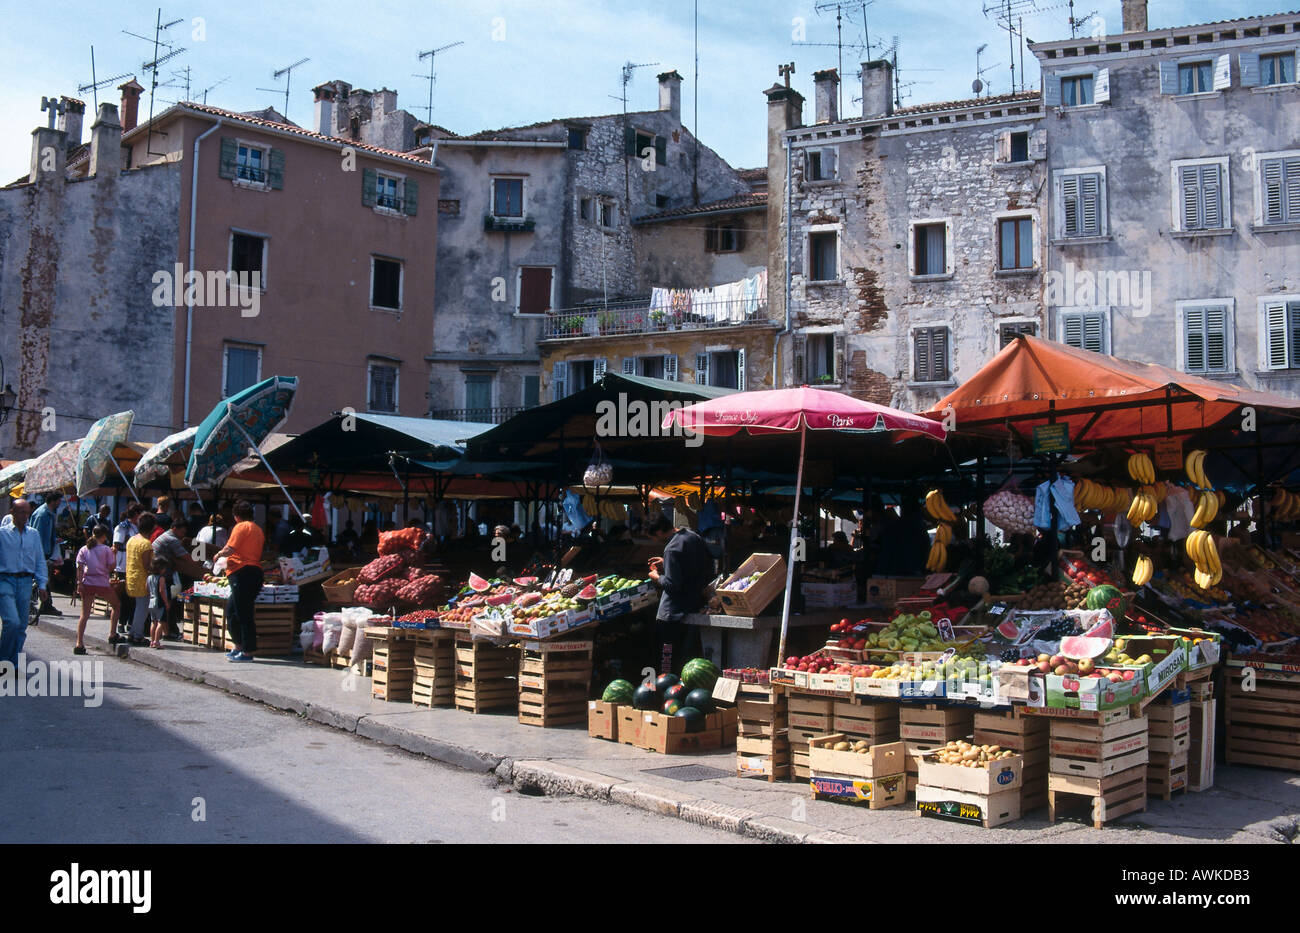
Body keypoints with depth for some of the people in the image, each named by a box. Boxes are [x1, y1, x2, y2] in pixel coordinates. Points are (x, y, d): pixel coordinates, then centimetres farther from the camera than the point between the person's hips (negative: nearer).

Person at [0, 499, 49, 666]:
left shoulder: (34, 534, 13)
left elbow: (40, 561, 16)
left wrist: (42, 584, 8)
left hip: (26, 582, 4)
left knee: (22, 625, 6)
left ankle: (14, 664, 15)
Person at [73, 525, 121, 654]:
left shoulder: (84, 549, 6)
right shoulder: (106, 549, -3)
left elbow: (80, 567, 0)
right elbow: (110, 568, -1)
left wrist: (79, 583, -1)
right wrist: (113, 554, 9)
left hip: (87, 584, 3)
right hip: (102, 584, -3)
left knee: (84, 615, 4)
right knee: (117, 605, 20)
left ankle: (79, 644, -4)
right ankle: (112, 635, 14)